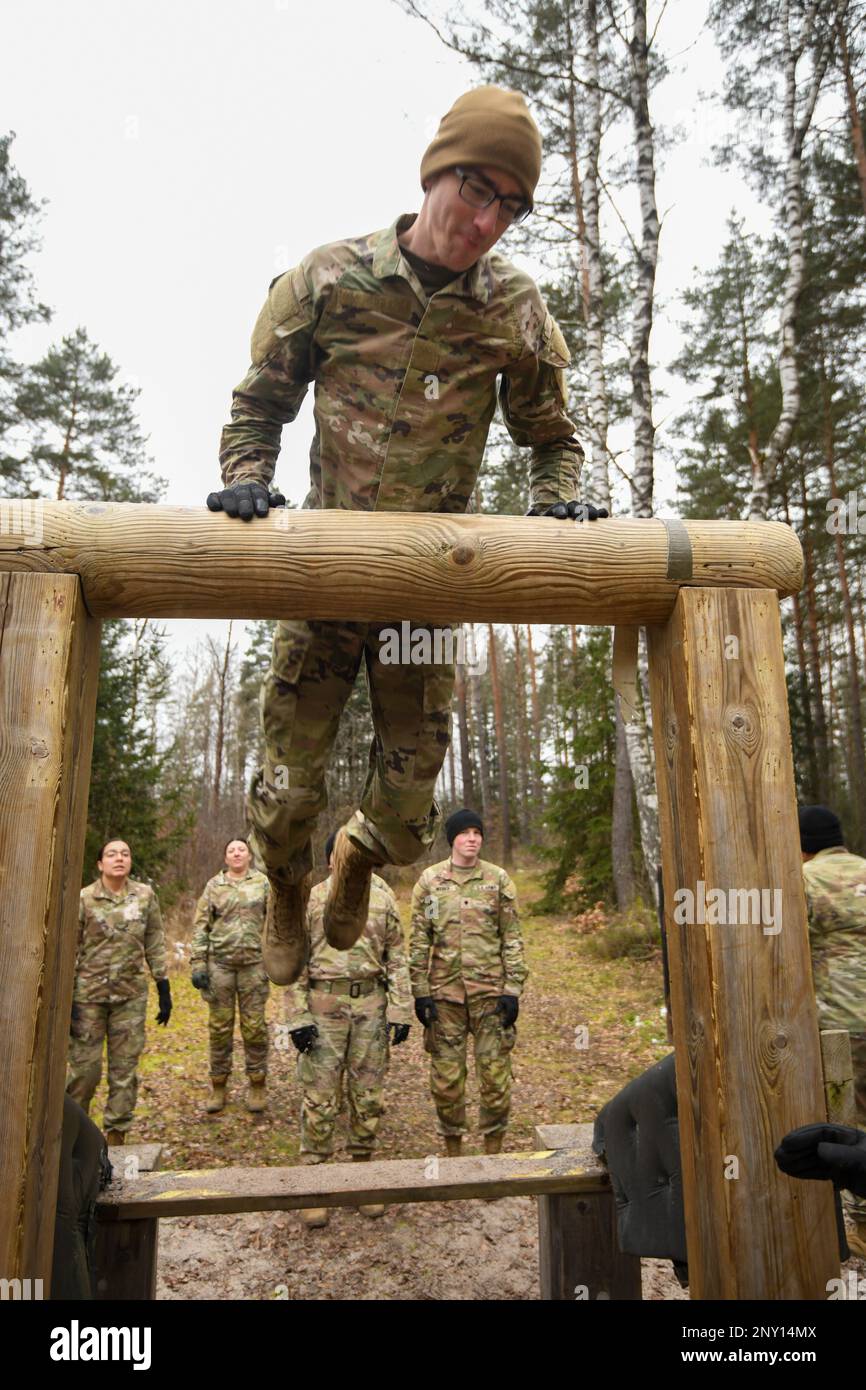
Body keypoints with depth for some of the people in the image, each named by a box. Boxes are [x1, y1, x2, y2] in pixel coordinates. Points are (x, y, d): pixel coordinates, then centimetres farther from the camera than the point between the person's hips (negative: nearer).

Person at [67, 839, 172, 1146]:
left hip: (131, 995, 2)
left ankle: (116, 1136, 20)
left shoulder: (145, 895, 1)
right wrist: (67, 999, -6)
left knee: (125, 1069, 6)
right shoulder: (83, 899, -6)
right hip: (89, 994, -2)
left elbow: (155, 945, 7)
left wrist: (164, 990, 6)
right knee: (85, 1067, 4)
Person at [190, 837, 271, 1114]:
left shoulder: (263, 883, 5)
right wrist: (198, 963, -1)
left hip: (254, 962, -1)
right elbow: (200, 927, 6)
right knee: (219, 1025, 7)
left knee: (254, 1025, 3)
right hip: (220, 962, 1)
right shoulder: (214, 886, 7)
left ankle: (257, 1085, 17)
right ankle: (218, 1085, 20)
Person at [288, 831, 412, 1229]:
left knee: (368, 1094, 10)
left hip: (371, 1004, 2)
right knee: (320, 1096, 2)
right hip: (325, 1005, -2)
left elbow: (396, 957, 6)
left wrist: (401, 1010, 0)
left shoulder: (382, 898, 5)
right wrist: (298, 1018, -6)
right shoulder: (310, 900, -1)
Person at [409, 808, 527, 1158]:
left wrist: (512, 990, -3)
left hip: (490, 989, 0)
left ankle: (493, 1149, 22)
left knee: (495, 1073, 4)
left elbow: (512, 940, 3)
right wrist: (420, 992, 0)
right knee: (446, 1076, 8)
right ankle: (452, 1151, 26)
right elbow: (419, 941, 4)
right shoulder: (429, 880, 2)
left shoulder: (498, 880, 2)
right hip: (444, 991, 1)